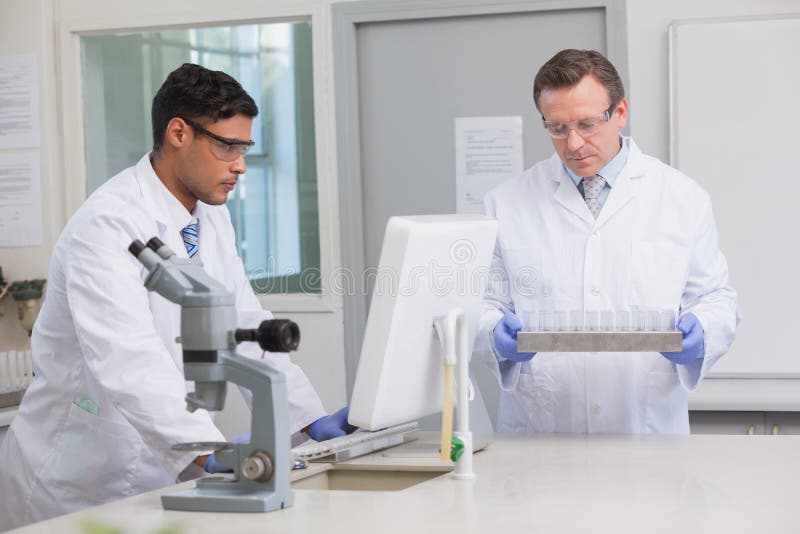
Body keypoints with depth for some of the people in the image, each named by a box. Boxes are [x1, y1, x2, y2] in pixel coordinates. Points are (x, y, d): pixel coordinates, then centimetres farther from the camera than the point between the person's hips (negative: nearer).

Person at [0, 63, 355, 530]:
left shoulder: (212, 218, 8)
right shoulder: (107, 224, -19)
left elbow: (245, 329, 12)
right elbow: (128, 364, -30)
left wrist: (310, 419, 0)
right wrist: (209, 451, -40)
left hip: (162, 474, 7)